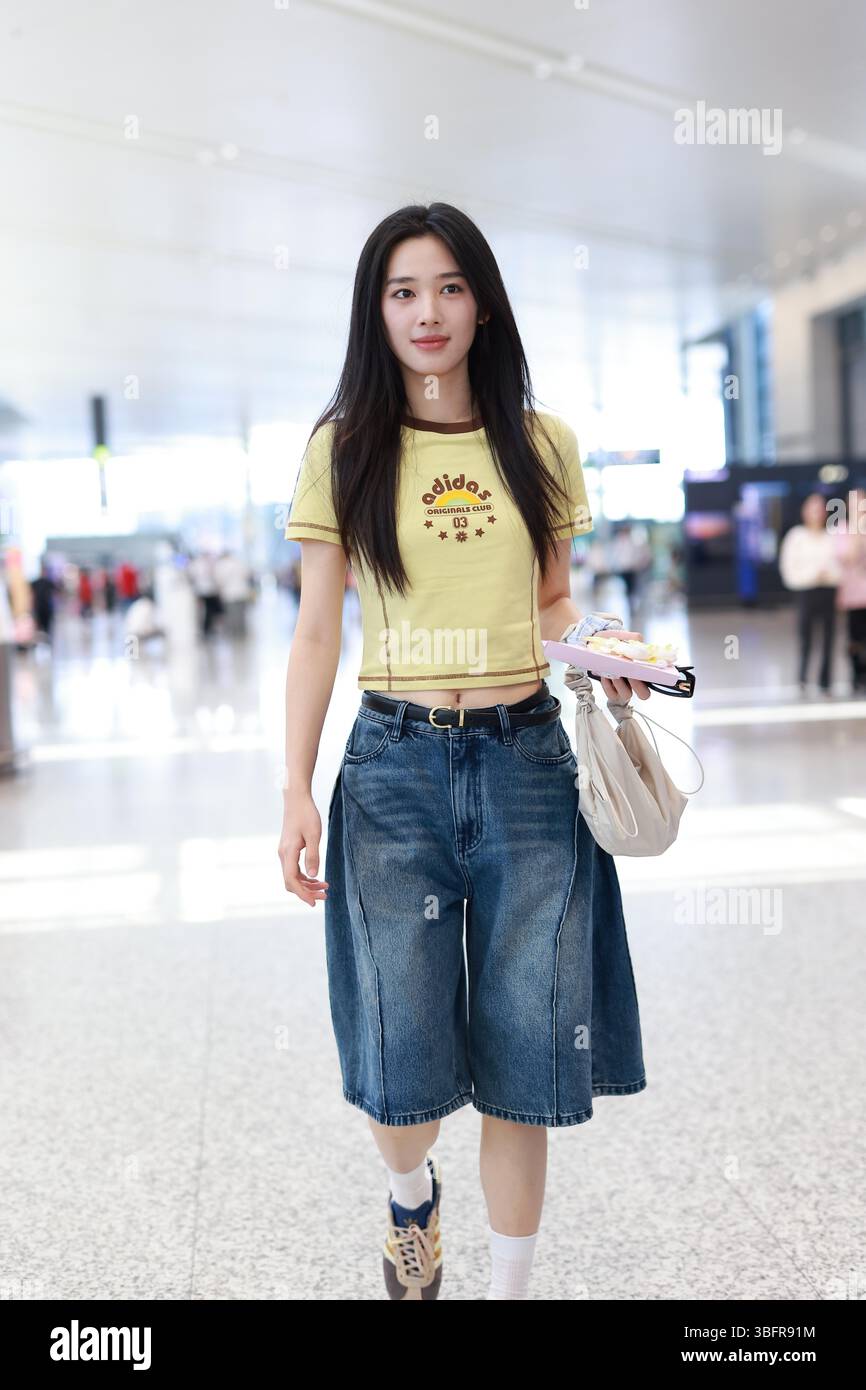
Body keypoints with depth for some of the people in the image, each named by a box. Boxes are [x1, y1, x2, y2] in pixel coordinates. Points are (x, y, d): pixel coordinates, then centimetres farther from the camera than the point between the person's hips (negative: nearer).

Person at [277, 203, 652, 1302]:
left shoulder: (541, 444, 8)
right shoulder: (343, 450, 3)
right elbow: (316, 633, 3)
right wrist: (296, 792, -3)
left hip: (525, 760, 1)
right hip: (395, 761, -1)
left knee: (525, 1051, 3)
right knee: (405, 1056, 0)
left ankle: (510, 1285, 22)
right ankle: (411, 1196, 36)